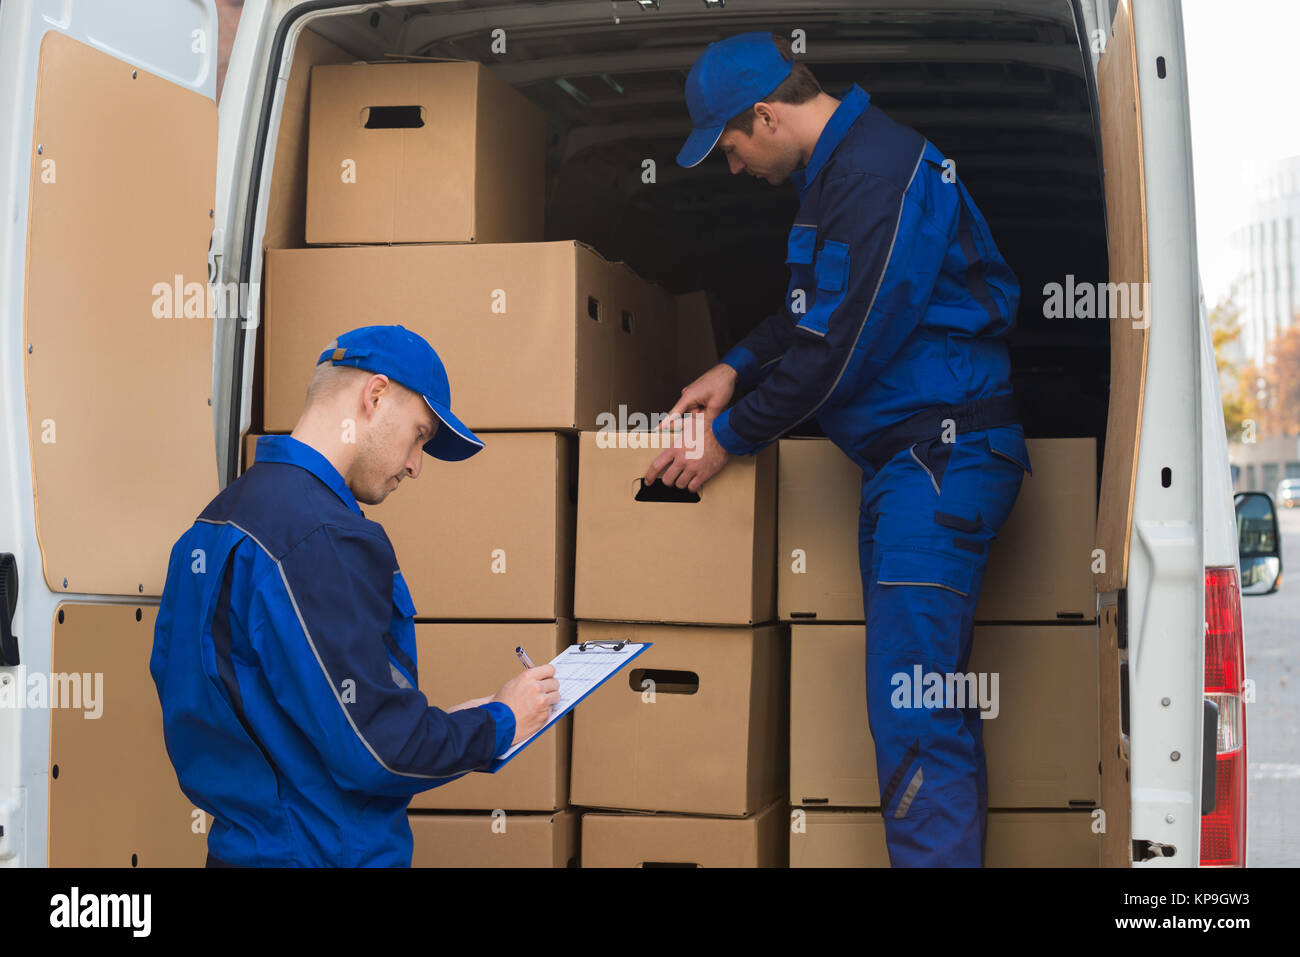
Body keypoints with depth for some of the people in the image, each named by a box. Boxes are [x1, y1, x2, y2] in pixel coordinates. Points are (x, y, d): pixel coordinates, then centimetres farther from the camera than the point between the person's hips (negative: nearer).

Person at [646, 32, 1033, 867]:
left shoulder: (882, 174, -17)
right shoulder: (837, 167, 16)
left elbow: (839, 349, -19)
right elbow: (815, 309, 27)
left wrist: (730, 437, -9)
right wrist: (736, 368, 13)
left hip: (940, 454, -11)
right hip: (907, 455, 11)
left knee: (913, 714, -12)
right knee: (932, 699, 14)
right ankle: (948, 850, 21)